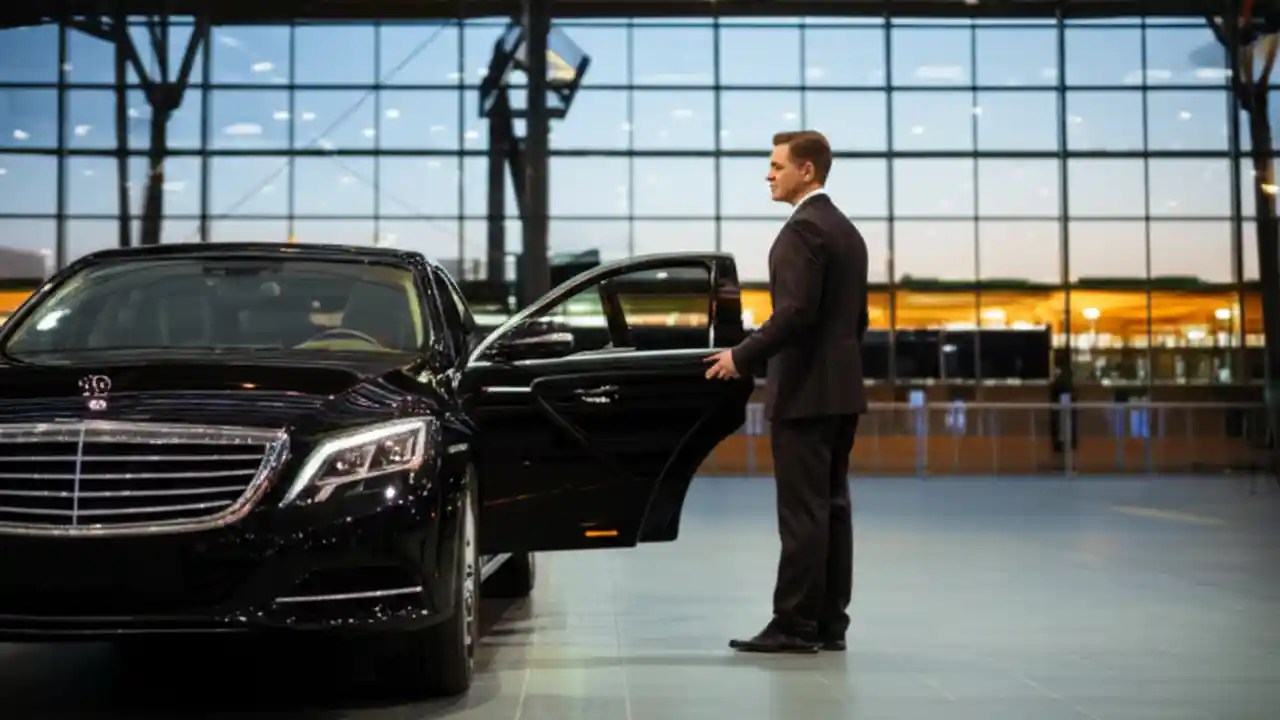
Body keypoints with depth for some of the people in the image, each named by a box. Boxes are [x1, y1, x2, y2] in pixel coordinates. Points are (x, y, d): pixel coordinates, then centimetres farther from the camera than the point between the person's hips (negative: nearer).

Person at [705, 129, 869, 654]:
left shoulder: (803, 228, -13)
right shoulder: (847, 231, 17)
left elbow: (797, 311, -22)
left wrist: (743, 356, -15)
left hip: (805, 392, -10)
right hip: (840, 389, 10)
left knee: (802, 511, -7)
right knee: (830, 506, 9)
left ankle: (795, 625, -5)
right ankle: (828, 623, 12)